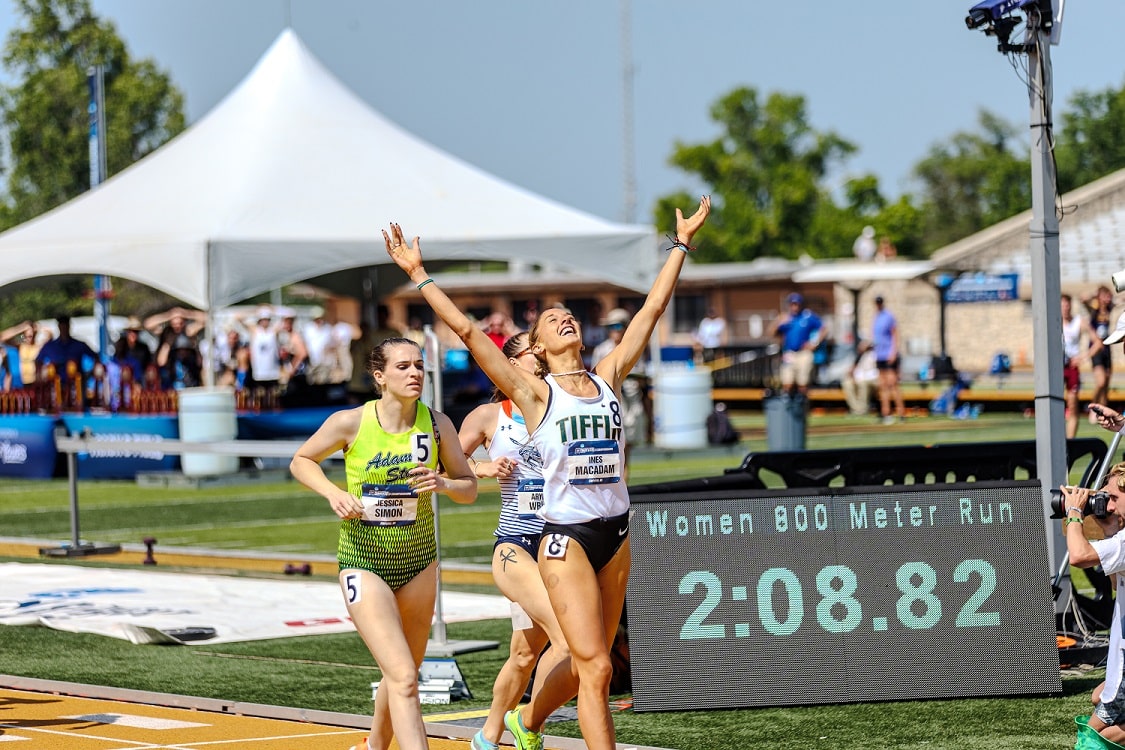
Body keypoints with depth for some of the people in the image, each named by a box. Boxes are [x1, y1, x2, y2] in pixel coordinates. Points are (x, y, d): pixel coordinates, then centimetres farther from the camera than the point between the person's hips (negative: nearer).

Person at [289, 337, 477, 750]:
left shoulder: (436, 423, -6)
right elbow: (301, 461, 4)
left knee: (402, 675, 16)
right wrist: (334, 493, -14)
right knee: (403, 678, -17)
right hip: (363, 560, -4)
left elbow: (469, 488, 2)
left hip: (418, 560, 4)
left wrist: (443, 483, -19)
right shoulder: (350, 422, -13)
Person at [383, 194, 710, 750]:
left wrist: (681, 244, 16)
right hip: (566, 536, -5)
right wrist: (419, 276, -8)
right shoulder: (535, 392, -3)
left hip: (616, 533, 5)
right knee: (596, 668, -10)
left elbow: (652, 309, 13)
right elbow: (466, 330, -7)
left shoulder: (608, 377, 8)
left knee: (587, 664, 16)